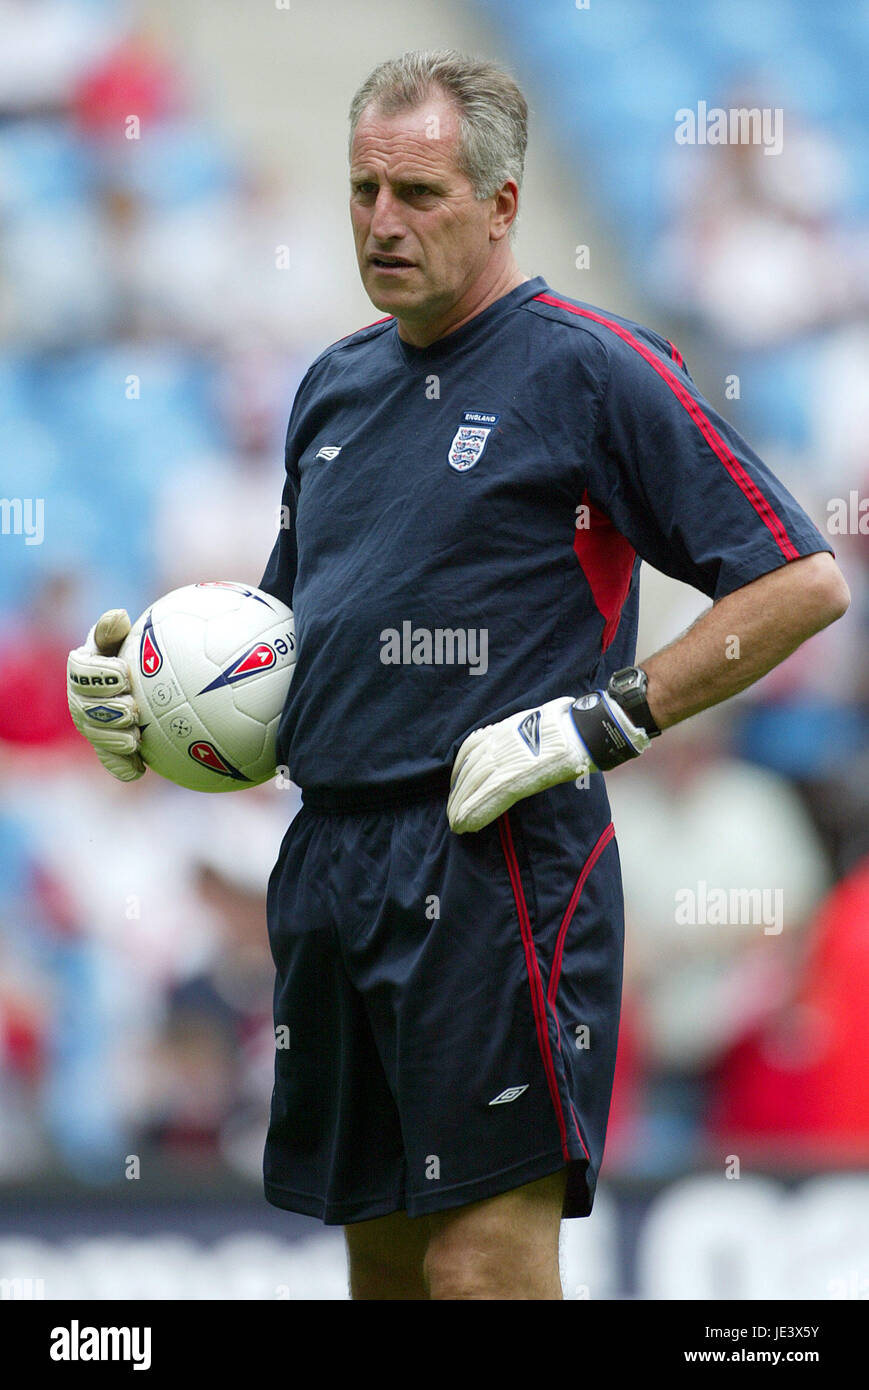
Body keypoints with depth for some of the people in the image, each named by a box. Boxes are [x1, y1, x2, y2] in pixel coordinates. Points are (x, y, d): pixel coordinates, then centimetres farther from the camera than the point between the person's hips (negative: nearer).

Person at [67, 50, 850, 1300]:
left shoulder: (592, 371, -6)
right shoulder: (337, 384, 16)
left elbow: (803, 584, -9)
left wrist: (603, 723, -14)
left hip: (494, 869, -7)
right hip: (329, 858, 7)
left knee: (484, 1261, -11)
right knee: (380, 1246, 11)